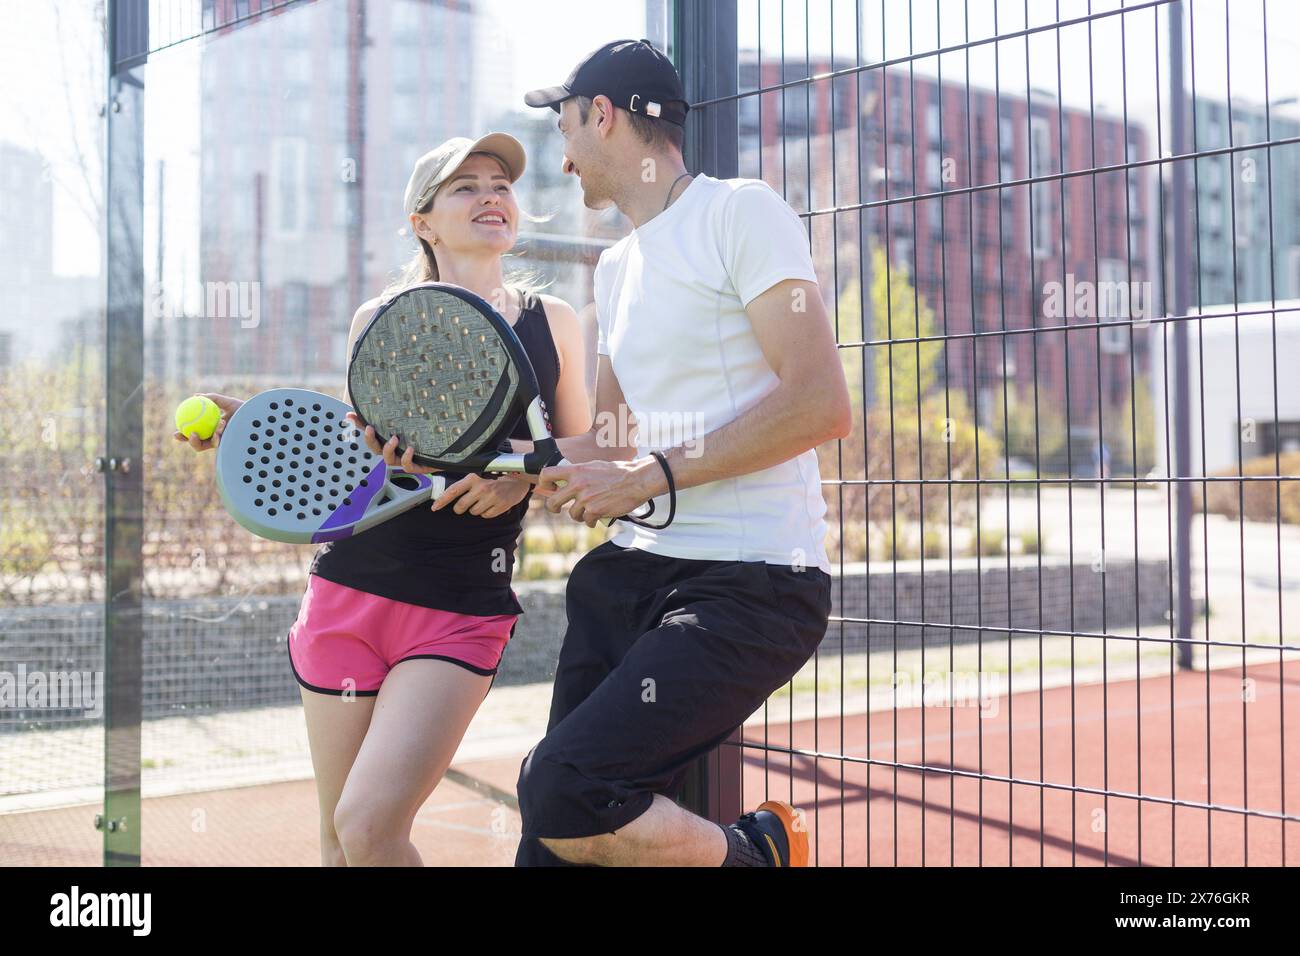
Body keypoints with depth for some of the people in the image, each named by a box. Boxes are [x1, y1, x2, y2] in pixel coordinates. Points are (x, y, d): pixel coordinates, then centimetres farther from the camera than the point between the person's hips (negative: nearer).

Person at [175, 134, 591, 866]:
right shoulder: (379, 320, 7)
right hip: (352, 589, 2)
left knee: (370, 828, -16)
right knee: (337, 838, 8)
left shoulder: (552, 322, 7)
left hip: (465, 609, -2)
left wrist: (526, 469, -11)